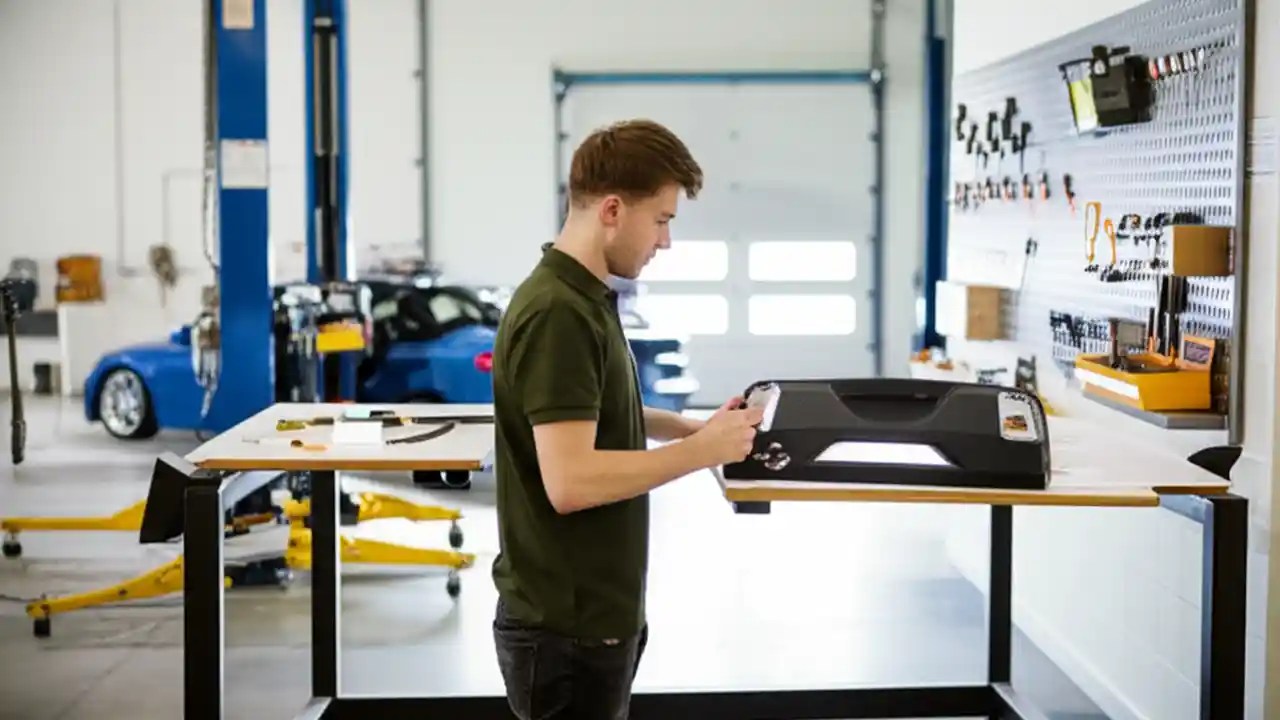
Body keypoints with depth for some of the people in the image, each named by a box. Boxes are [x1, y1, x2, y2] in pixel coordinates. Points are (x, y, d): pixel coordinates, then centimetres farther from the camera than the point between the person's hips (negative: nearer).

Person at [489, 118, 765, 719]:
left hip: (595, 611, 10)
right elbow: (570, 481, -29)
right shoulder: (558, 314, -23)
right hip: (564, 625, -10)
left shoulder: (585, 298, 8)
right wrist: (701, 451, -21)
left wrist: (694, 428, 12)